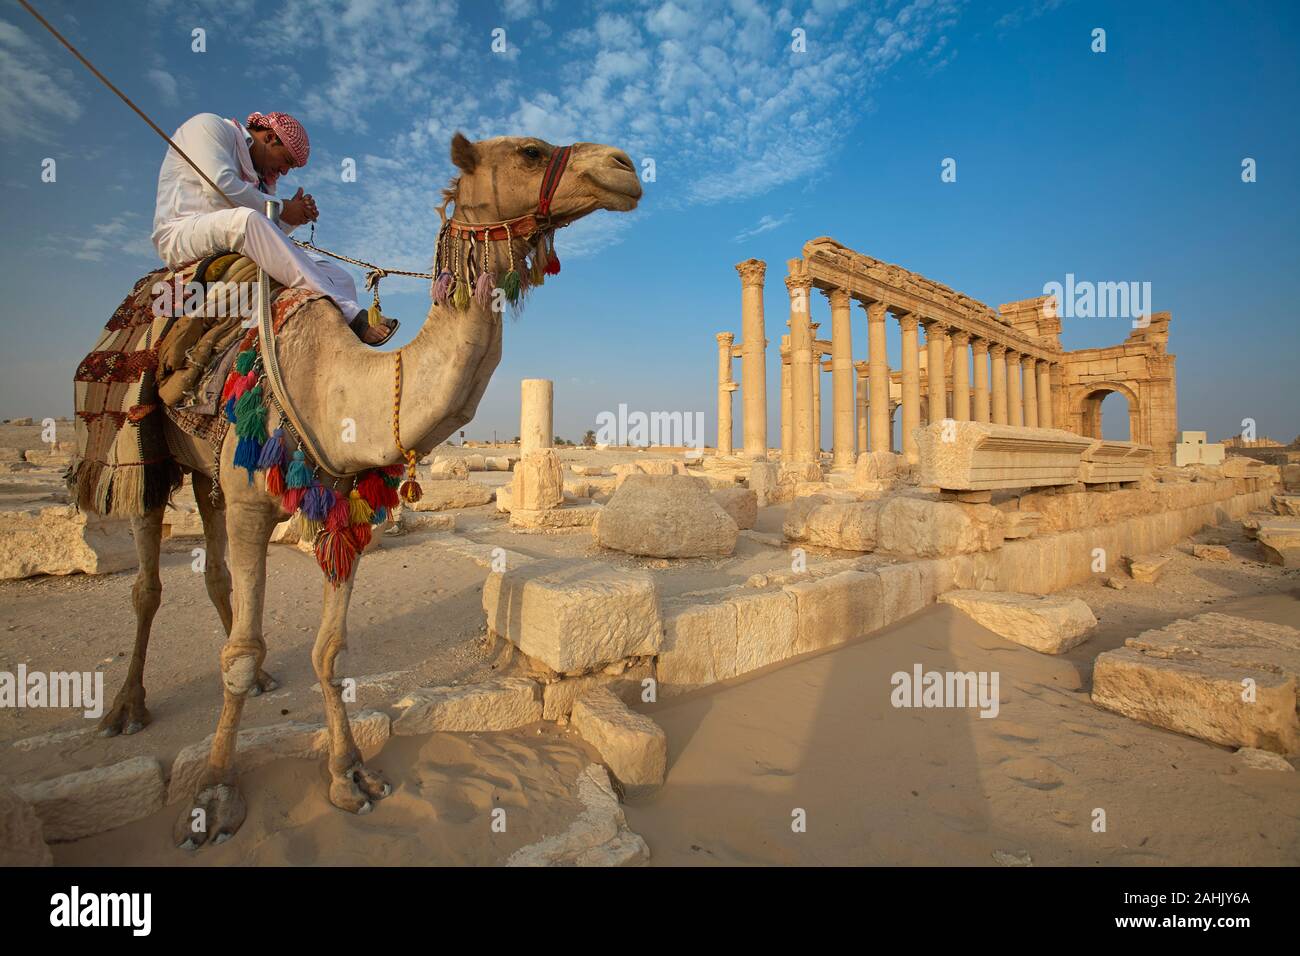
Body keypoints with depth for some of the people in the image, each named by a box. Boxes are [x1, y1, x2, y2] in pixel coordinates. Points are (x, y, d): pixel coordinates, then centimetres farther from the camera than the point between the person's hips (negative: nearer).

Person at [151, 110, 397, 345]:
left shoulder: (261, 176, 25)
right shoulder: (209, 126, 5)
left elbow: (267, 235, 14)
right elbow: (220, 186, -14)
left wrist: (294, 216, -4)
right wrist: (280, 208, -7)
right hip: (182, 233, -7)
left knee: (340, 278, -7)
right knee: (245, 218, -40)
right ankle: (349, 314, -47)